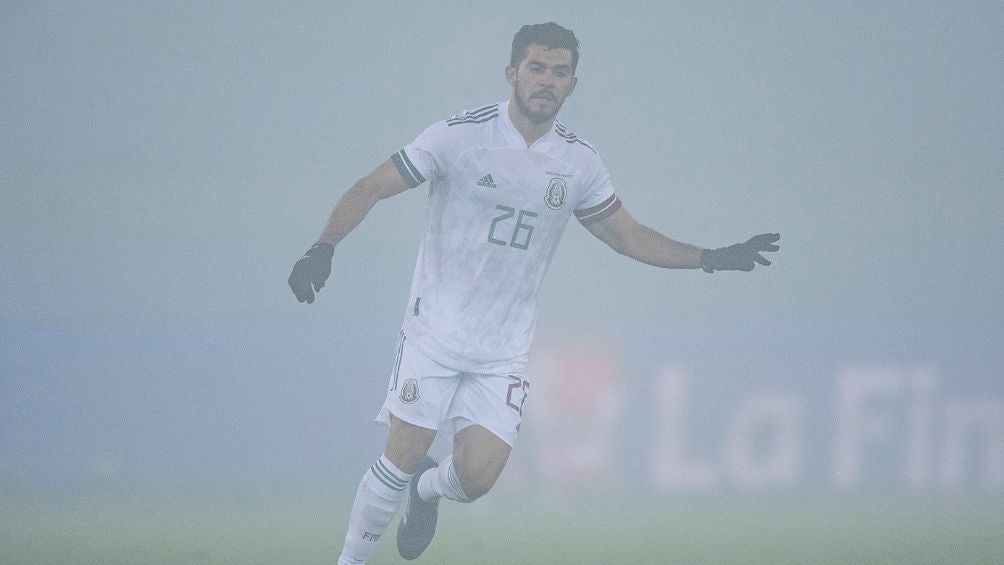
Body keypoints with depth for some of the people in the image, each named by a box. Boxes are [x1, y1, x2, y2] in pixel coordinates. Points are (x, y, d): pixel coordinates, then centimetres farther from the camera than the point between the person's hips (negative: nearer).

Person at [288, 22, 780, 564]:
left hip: (504, 351, 3)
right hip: (435, 331, -3)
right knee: (400, 461, -9)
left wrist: (712, 258, 6)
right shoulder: (460, 134, -10)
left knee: (476, 476, -8)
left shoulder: (578, 162, 2)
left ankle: (428, 488, 29)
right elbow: (372, 187, -7)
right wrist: (324, 248, -21)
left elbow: (627, 235, 14)